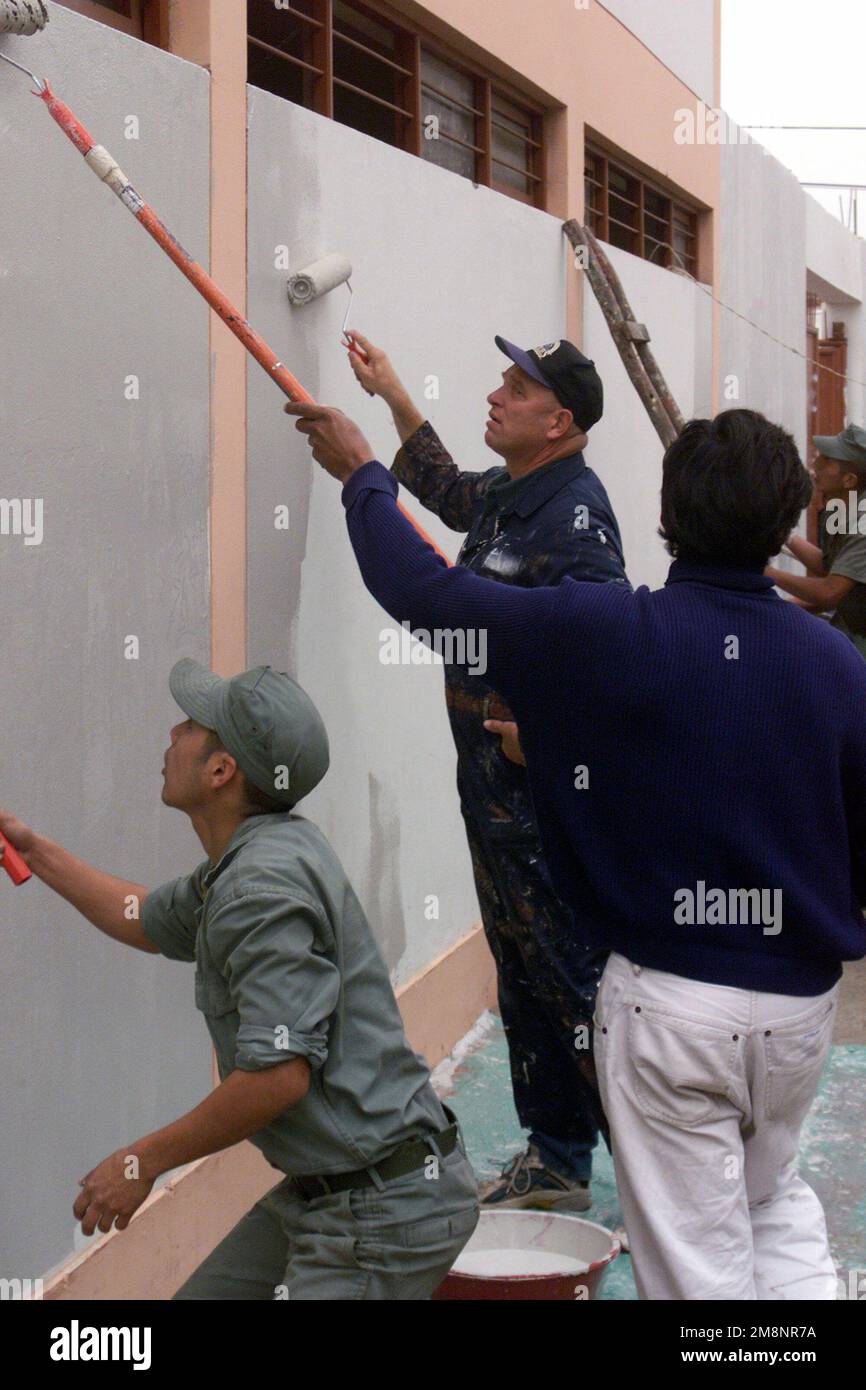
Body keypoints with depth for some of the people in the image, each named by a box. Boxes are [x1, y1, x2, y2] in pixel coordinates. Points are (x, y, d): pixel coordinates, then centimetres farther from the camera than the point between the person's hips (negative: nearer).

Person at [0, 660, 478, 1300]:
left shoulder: (262, 888, -23)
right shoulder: (252, 861, 9)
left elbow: (278, 1075, -29)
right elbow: (150, 920, 28)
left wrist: (141, 1162, -17)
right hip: (321, 1193, 10)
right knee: (209, 1293, 17)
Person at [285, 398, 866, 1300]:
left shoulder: (604, 634, -15)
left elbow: (422, 589, -6)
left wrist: (360, 473, 10)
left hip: (665, 1003, -3)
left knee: (699, 1262, 9)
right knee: (774, 1194, 29)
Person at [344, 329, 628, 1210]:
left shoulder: (575, 512, -17)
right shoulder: (504, 496, 13)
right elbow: (444, 491, 36)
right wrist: (391, 394, 35)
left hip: (550, 786, -10)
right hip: (492, 782, 10)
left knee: (576, 980, -7)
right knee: (523, 979, 15)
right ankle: (555, 1166, 26)